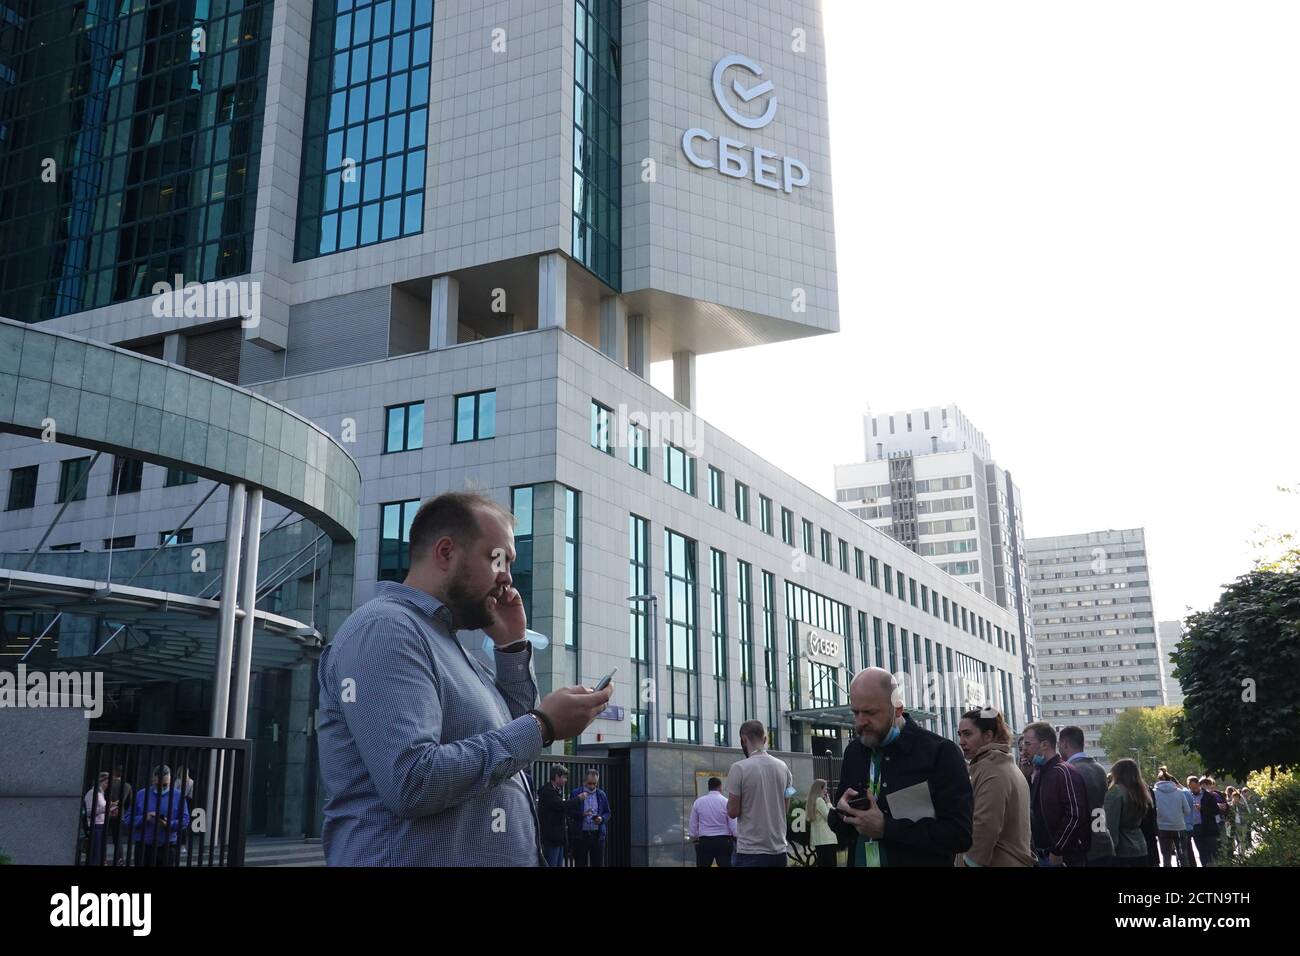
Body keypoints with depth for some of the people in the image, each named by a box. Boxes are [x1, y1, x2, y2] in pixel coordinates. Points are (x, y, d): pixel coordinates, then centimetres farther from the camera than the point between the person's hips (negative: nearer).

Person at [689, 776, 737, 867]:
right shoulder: (726, 802, -5)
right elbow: (733, 825, -5)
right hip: (724, 841, -2)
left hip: (704, 842, 2)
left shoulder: (698, 802, 2)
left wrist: (694, 839, 19)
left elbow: (693, 825, 6)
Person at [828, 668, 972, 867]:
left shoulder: (941, 753, -15)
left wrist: (886, 828, -25)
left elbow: (960, 834, -21)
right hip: (858, 860, 5)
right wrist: (842, 812, -11)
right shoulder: (853, 752, 3)